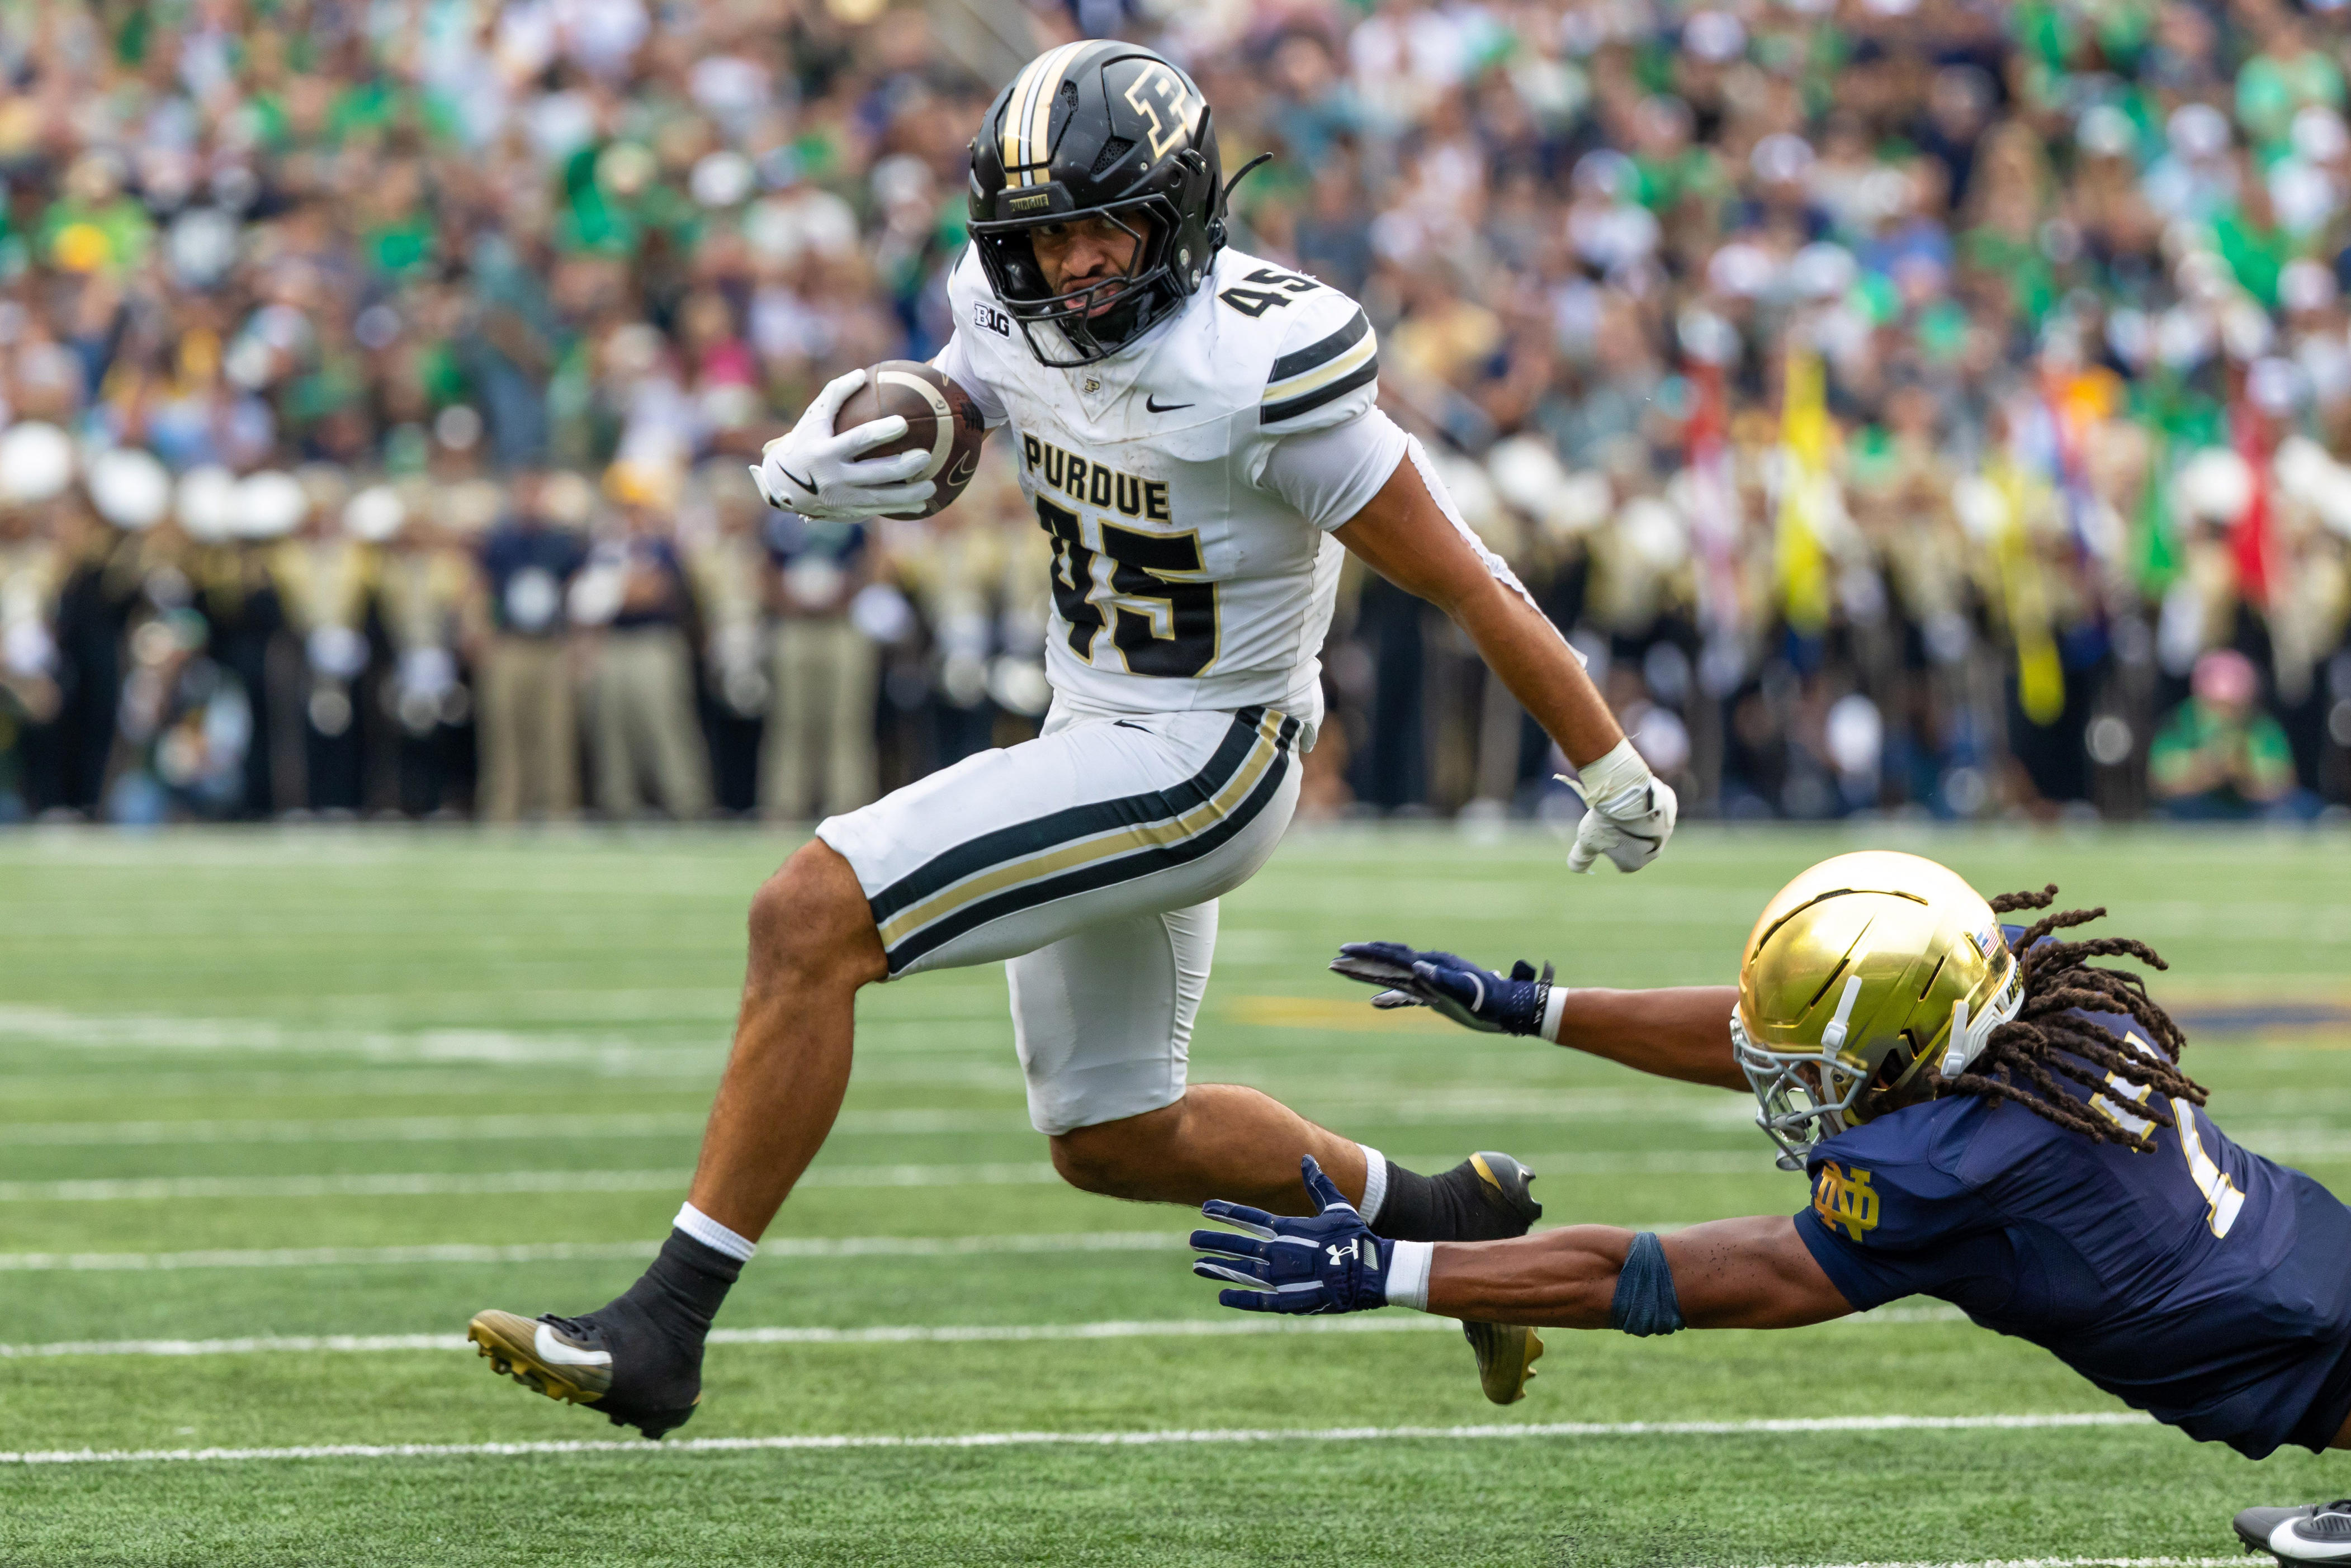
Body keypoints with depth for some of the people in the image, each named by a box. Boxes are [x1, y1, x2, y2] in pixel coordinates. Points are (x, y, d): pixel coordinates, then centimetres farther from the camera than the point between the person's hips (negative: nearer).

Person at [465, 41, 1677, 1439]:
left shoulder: (1262, 374, -25)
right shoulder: (1017, 318, -5)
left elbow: (1468, 587, -15)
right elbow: (921, 456, 15)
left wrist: (1614, 771, -5)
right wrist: (819, 470, -11)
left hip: (1199, 770, -9)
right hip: (1098, 734, 9)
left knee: (812, 918, -22)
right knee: (1115, 1142, 23)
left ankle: (663, 1333, -19)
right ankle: (1451, 1221, 42)